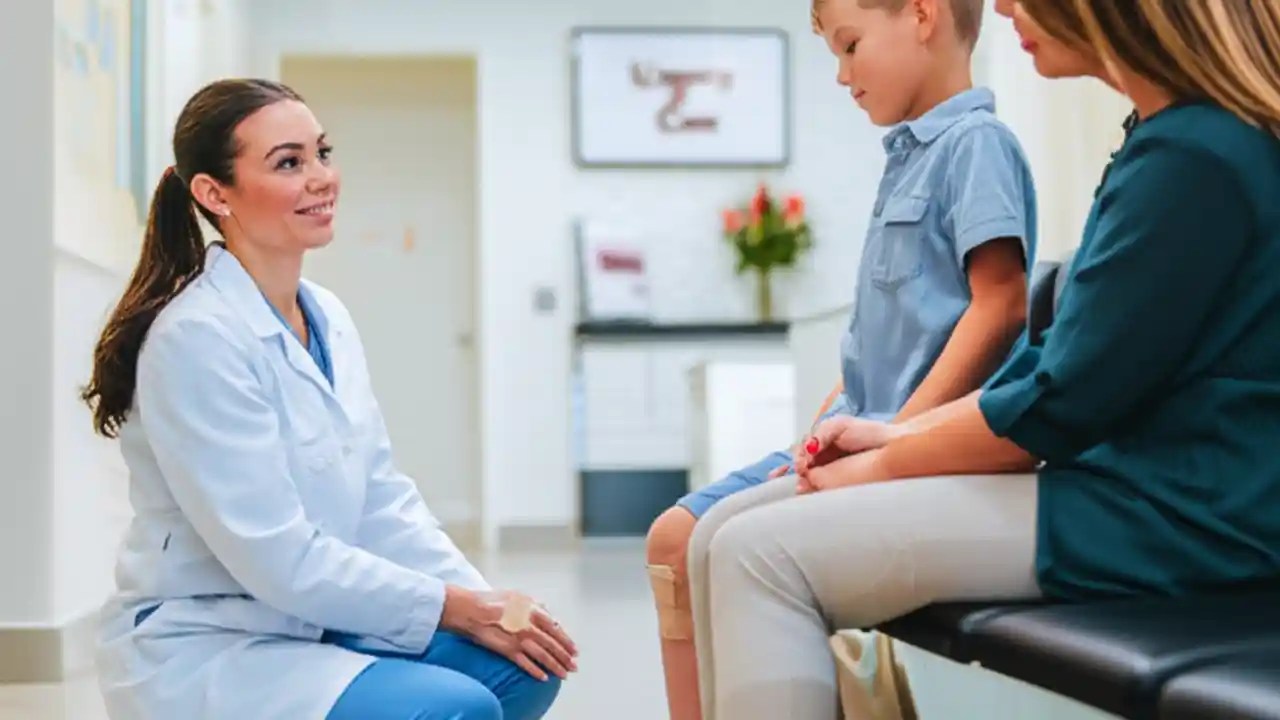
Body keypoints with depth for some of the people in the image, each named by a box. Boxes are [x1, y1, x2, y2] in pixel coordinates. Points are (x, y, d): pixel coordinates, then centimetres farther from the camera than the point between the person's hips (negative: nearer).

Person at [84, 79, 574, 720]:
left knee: (523, 662, -9)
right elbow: (278, 557, -22)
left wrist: (488, 605, -7)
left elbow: (383, 501, 7)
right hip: (204, 656, -8)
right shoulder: (197, 338, -19)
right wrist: (461, 609, -17)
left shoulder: (327, 317, 7)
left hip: (313, 628, 8)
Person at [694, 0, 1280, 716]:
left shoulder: (1194, 157, -19)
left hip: (1173, 516, -10)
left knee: (761, 554, -10)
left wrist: (878, 468, -2)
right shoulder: (1196, 137, 13)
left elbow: (1059, 405, -17)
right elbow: (1069, 366, 17)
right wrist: (898, 434, 12)